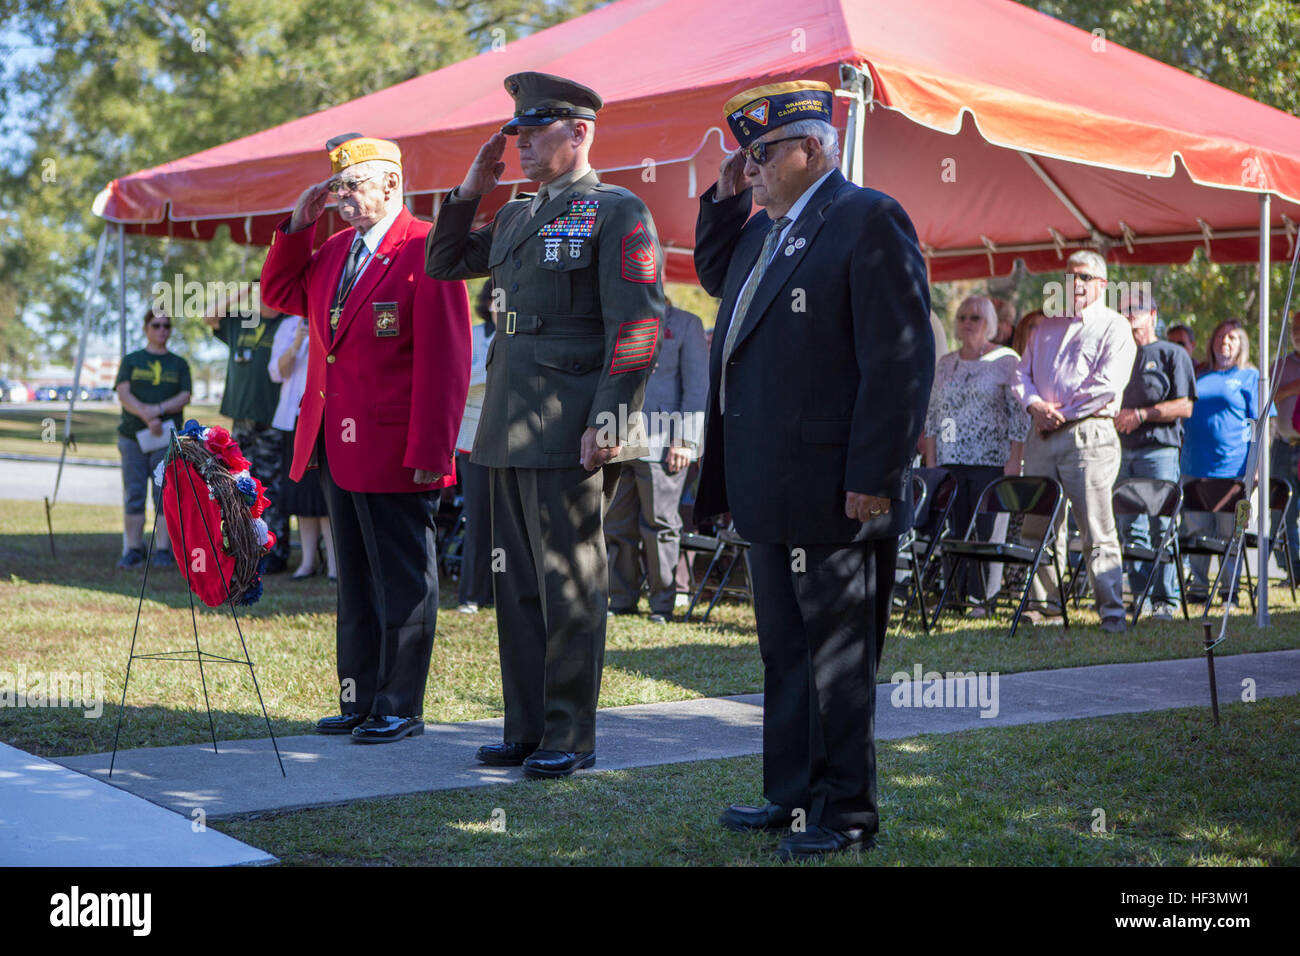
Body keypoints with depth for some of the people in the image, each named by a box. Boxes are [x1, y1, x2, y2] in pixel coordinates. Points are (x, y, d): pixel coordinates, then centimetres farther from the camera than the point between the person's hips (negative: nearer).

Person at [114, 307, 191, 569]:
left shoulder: (179, 364, 13)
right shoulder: (131, 361, 11)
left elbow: (185, 397, 1)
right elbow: (123, 394, -2)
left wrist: (158, 409, -16)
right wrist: (146, 416, -18)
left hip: (166, 438, 0)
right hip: (133, 436, 0)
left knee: (164, 493, -5)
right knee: (133, 493, -2)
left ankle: (163, 550, -3)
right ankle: (133, 550, 2)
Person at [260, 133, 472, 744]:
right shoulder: (334, 250, 14)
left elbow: (444, 362, -16)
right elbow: (279, 294, 25)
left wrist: (431, 453, -19)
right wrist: (297, 226, 11)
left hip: (393, 453, -8)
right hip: (335, 448, 8)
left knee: (402, 583, 2)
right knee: (354, 580, 14)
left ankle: (400, 709, 9)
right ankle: (359, 702, 22)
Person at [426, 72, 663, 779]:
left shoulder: (619, 212, -5)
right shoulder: (515, 218, 19)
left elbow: (637, 325, -12)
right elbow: (442, 264, 30)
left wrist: (609, 421, -19)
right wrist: (470, 190, 17)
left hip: (569, 431, -8)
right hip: (511, 429, 8)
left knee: (570, 583, -1)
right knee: (516, 581, 11)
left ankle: (571, 737, 8)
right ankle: (526, 728, 20)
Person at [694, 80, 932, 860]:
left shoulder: (868, 220, -12)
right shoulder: (764, 230, 15)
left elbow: (901, 360, -18)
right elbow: (715, 277, 36)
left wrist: (874, 477, -21)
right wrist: (725, 200, 18)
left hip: (830, 494, -9)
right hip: (769, 492, 9)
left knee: (837, 656, 1)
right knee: (784, 651, 17)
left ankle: (847, 813, 11)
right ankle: (795, 796, 28)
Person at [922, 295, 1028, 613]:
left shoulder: (1006, 361, 1)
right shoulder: (946, 364, 14)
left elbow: (1019, 415, -3)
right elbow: (932, 415, 16)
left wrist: (1015, 460, -9)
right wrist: (930, 461, 10)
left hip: (992, 460, -4)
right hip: (950, 461, 4)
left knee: (986, 530, -5)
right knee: (956, 528, 2)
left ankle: (981, 598, -1)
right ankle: (960, 593, 6)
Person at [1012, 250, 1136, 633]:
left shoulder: (1114, 327, 2)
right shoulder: (1046, 327, 21)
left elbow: (1108, 385, -11)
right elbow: (1022, 374, 17)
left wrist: (1063, 412, -10)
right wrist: (1037, 406, -3)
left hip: (1087, 434, -6)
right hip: (1043, 435, 6)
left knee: (1097, 529, -9)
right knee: (1039, 525, 6)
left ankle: (1112, 609, -8)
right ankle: (1045, 601, 14)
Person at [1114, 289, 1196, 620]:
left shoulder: (1173, 354, 5)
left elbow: (1184, 407, -3)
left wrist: (1141, 414, -11)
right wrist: (1116, 414, 0)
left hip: (1159, 448, -5)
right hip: (1122, 450, 5)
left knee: (1161, 526, -8)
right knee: (1130, 525, 3)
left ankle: (1165, 599, -4)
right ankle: (1140, 593, 9)